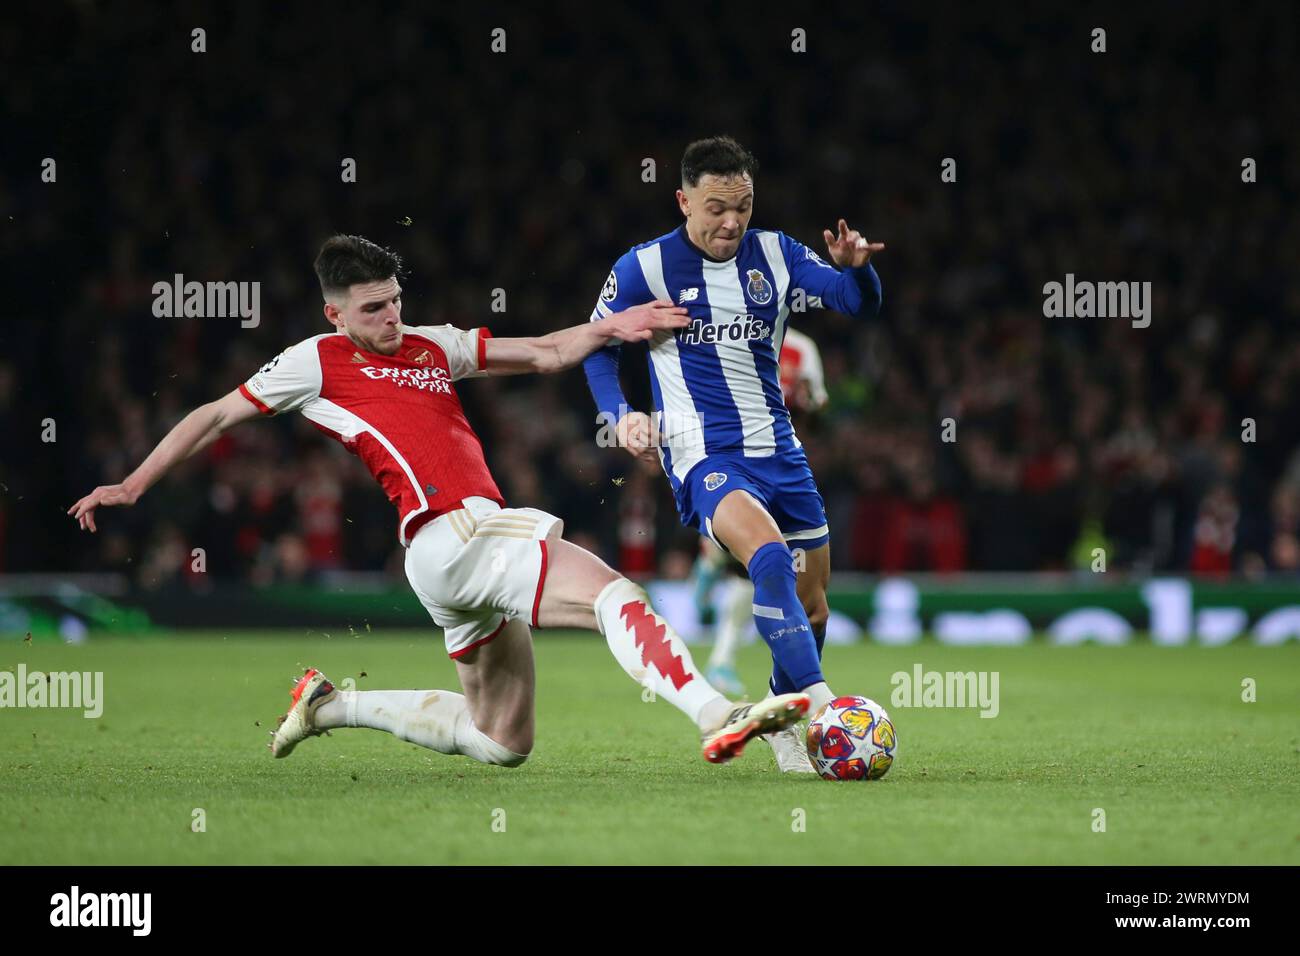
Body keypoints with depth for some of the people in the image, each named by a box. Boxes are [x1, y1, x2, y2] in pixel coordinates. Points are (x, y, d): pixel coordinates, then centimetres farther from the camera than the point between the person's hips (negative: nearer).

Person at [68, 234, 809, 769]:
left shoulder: (432, 347, 22)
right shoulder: (318, 363, 6)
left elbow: (546, 354, 24)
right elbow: (218, 417, 12)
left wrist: (610, 329, 8)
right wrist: (135, 484, 11)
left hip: (486, 534, 8)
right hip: (448, 537, -8)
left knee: (501, 741, 15)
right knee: (614, 592, -25)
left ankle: (333, 706, 26)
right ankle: (718, 718, -39)